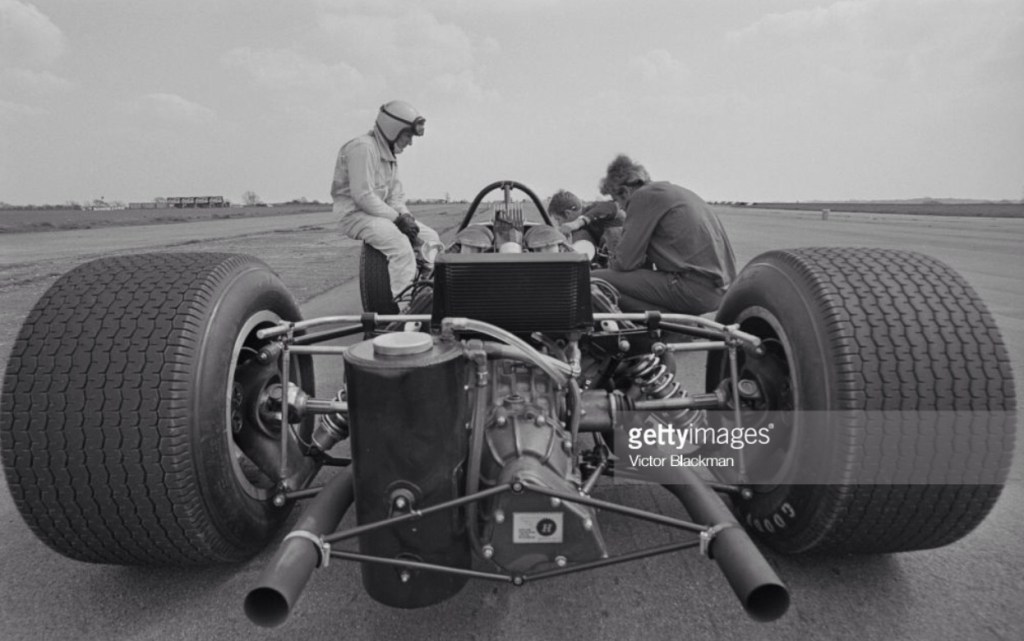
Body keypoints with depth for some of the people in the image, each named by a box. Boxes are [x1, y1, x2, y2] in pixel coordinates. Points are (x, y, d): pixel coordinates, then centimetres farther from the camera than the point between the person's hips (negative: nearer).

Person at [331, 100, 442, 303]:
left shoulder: (389, 154, 16)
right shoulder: (363, 147, -15)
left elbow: (395, 194, 16)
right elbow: (363, 196, -23)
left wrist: (405, 216, -5)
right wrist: (396, 218, -21)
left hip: (381, 212, 10)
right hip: (356, 215, -10)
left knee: (430, 237, 1)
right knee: (401, 245, -32)